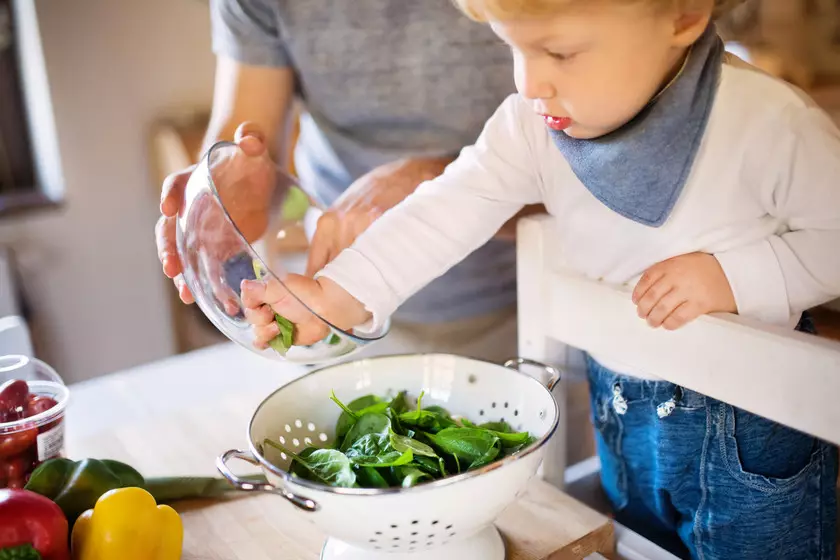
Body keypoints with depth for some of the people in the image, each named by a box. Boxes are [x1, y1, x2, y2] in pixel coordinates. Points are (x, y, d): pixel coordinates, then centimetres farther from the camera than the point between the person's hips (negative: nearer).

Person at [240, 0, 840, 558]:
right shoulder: (533, 125, -13)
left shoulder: (769, 124, -25)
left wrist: (737, 276, -28)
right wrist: (334, 296, -29)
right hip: (619, 412, 4)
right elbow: (449, 212, -19)